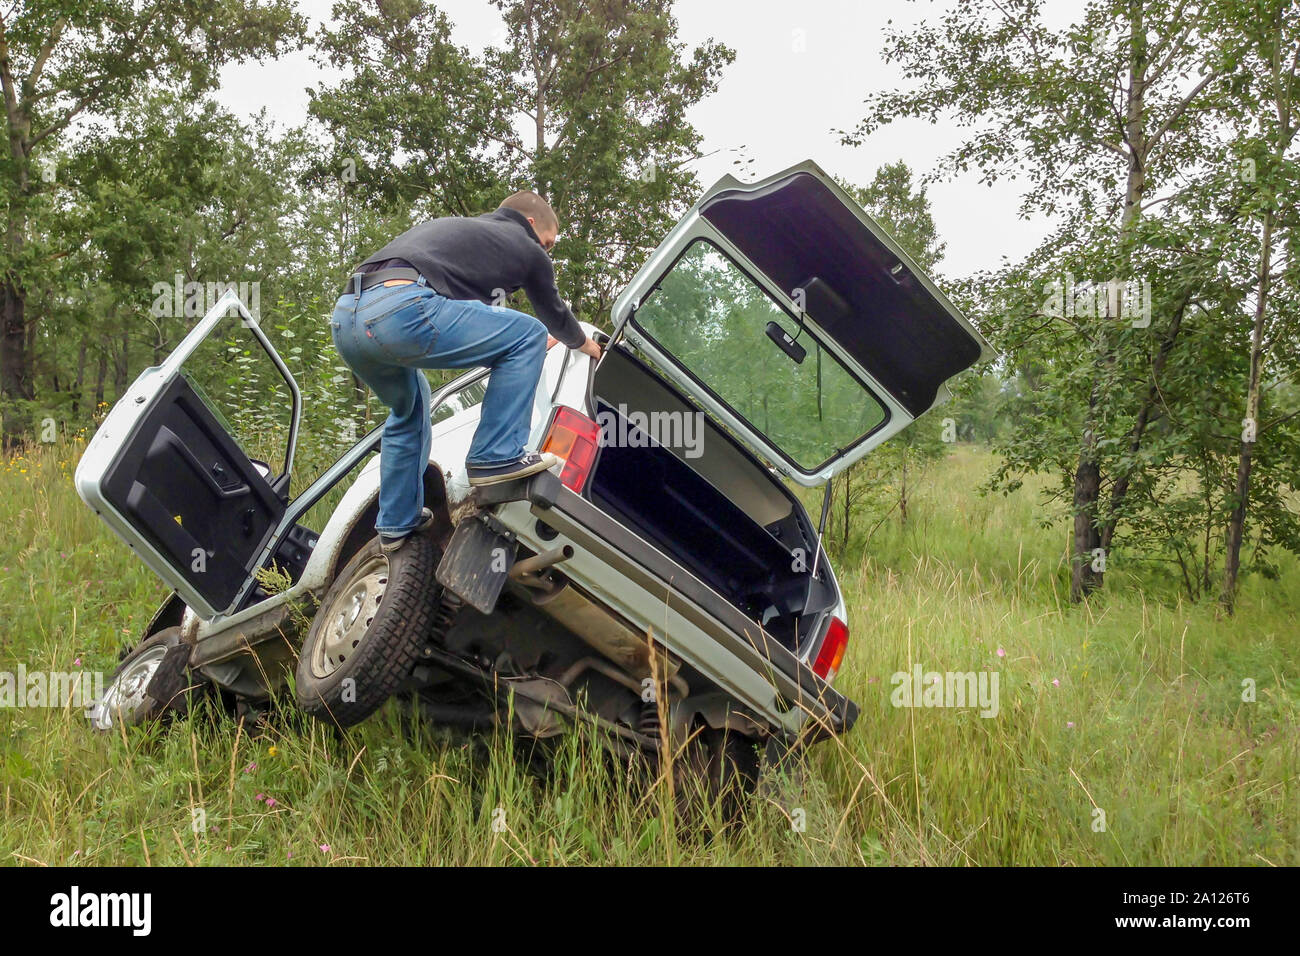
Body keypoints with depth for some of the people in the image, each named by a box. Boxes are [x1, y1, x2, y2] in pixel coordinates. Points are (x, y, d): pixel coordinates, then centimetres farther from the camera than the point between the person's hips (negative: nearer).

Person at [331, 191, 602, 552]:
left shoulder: (455, 226, 38)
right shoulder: (525, 247, 18)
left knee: (409, 407, 34)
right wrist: (587, 345, 55)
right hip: (401, 310, -8)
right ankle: (496, 457, 2)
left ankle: (397, 523, 33)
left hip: (344, 318, 9)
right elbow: (555, 316, 33)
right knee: (528, 335, 5)